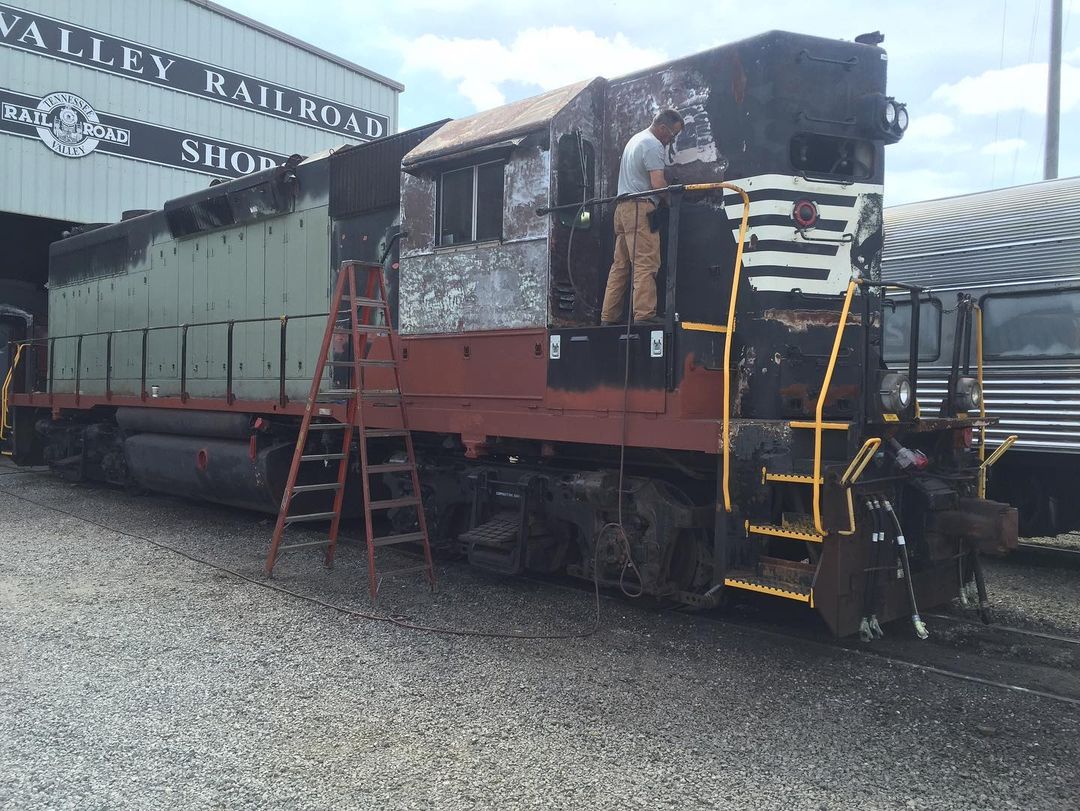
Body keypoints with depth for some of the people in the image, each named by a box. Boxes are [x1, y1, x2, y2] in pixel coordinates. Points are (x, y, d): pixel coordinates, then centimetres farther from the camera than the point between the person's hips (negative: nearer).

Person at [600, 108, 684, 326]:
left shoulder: (636, 139, 25)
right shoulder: (653, 145, -7)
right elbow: (657, 183, -17)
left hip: (623, 206, 10)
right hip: (641, 207, -10)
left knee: (620, 264, 7)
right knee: (646, 263, -13)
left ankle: (609, 316, 6)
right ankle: (644, 314, -19)